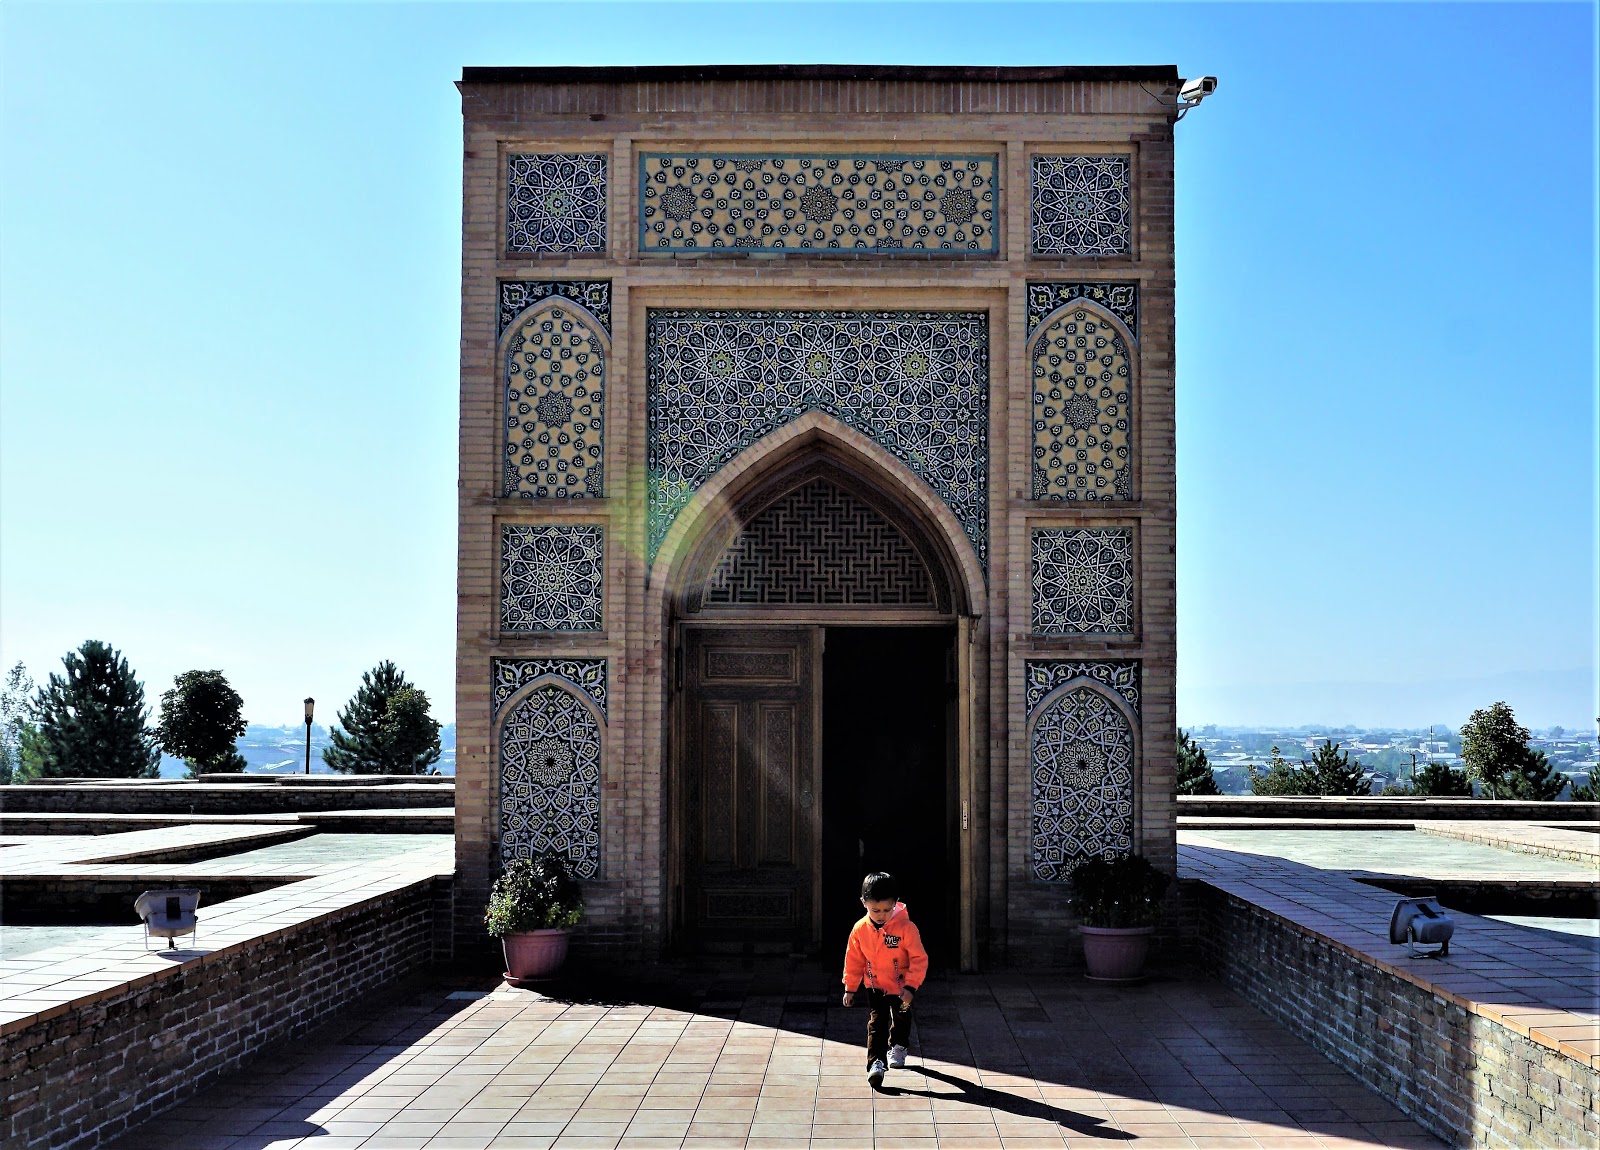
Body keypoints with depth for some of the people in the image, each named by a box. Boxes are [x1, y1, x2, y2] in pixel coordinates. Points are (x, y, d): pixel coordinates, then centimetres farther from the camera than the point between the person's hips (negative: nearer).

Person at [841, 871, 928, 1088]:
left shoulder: (906, 927, -25)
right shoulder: (860, 929, -13)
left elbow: (919, 959, -20)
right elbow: (854, 960, -1)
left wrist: (910, 986, -24)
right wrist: (850, 988, 3)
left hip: (902, 987, 0)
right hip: (874, 987, 1)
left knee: (901, 1019, 20)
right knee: (877, 1022, -10)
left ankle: (897, 1047, 46)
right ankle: (876, 1062, -11)